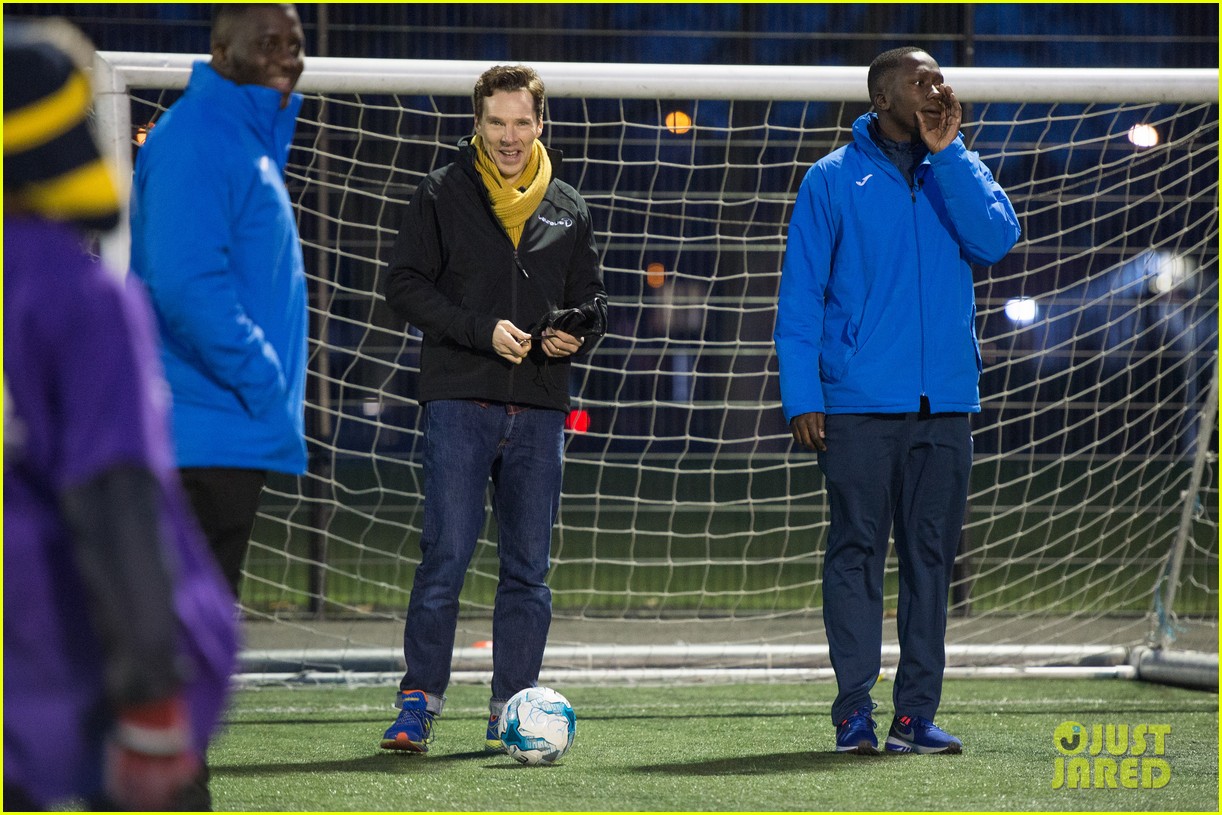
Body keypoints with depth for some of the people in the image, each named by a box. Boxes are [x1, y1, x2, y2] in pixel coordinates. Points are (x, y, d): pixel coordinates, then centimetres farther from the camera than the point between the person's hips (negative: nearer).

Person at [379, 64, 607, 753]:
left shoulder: (568, 209, 13)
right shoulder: (444, 195, 3)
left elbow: (592, 301, 19)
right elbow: (406, 284, -2)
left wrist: (576, 333, -4)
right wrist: (483, 330, -13)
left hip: (540, 410, 3)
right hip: (461, 402, -3)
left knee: (529, 566, 4)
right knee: (446, 554, -10)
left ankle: (514, 706, 10)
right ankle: (420, 702, -5)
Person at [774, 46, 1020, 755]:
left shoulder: (956, 171, 12)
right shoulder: (834, 179, 2)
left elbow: (995, 239, -6)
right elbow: (801, 292, 0)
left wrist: (947, 152, -8)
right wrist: (802, 396, -8)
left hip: (945, 403, 3)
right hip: (858, 403, -3)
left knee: (931, 556, 4)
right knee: (857, 551, -3)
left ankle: (917, 713, 7)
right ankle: (855, 710, 0)